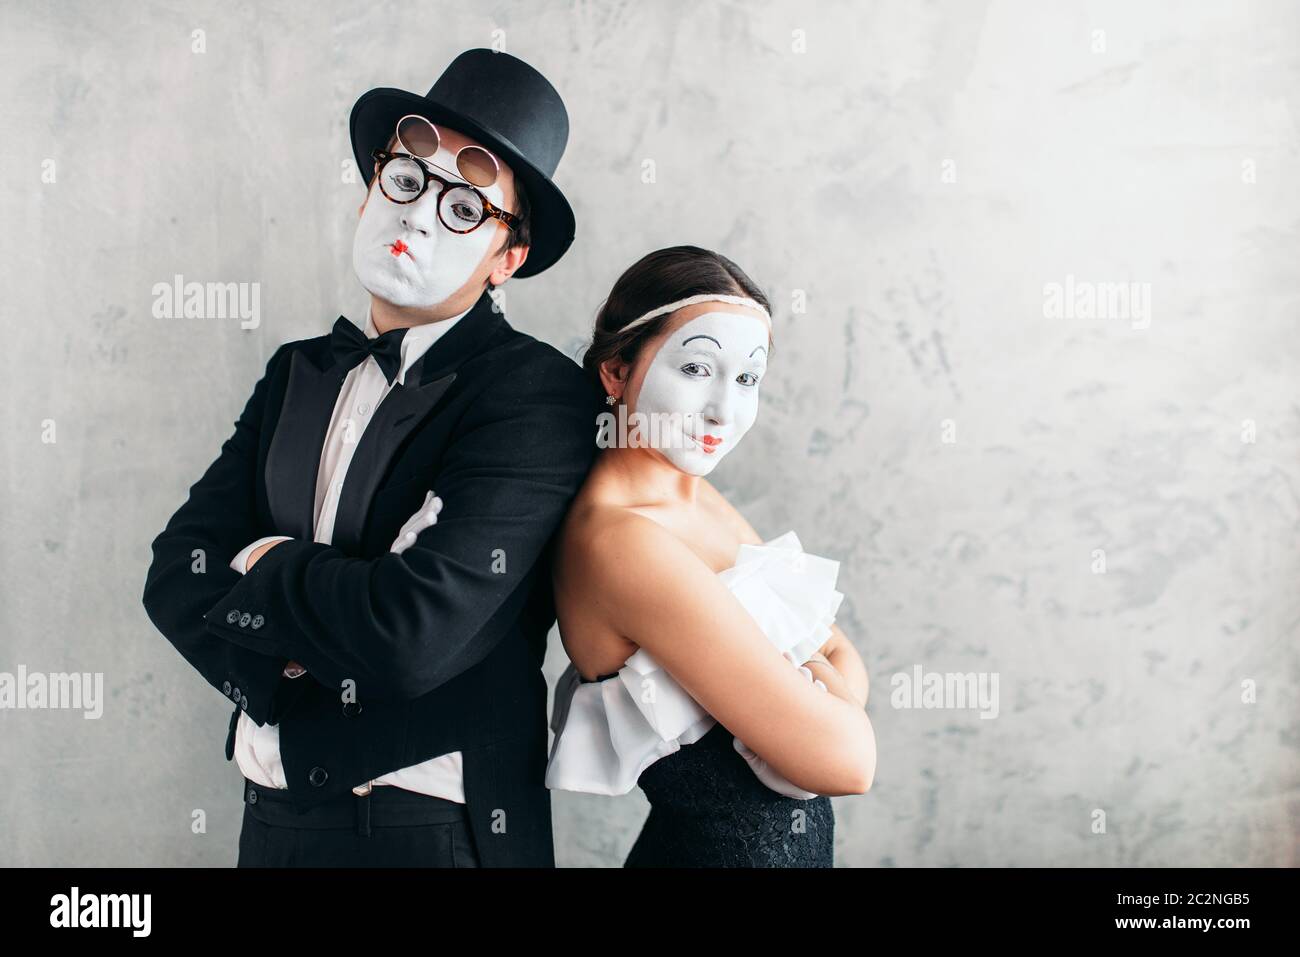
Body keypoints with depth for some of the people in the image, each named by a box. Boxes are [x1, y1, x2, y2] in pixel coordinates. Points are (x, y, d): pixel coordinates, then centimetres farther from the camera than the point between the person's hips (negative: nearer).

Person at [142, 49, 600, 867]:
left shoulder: (539, 394, -16)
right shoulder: (299, 372, 7)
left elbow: (415, 628, -26)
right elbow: (178, 572, 1)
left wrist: (267, 569, -9)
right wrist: (282, 662, -17)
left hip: (436, 829, -6)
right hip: (274, 814, 6)